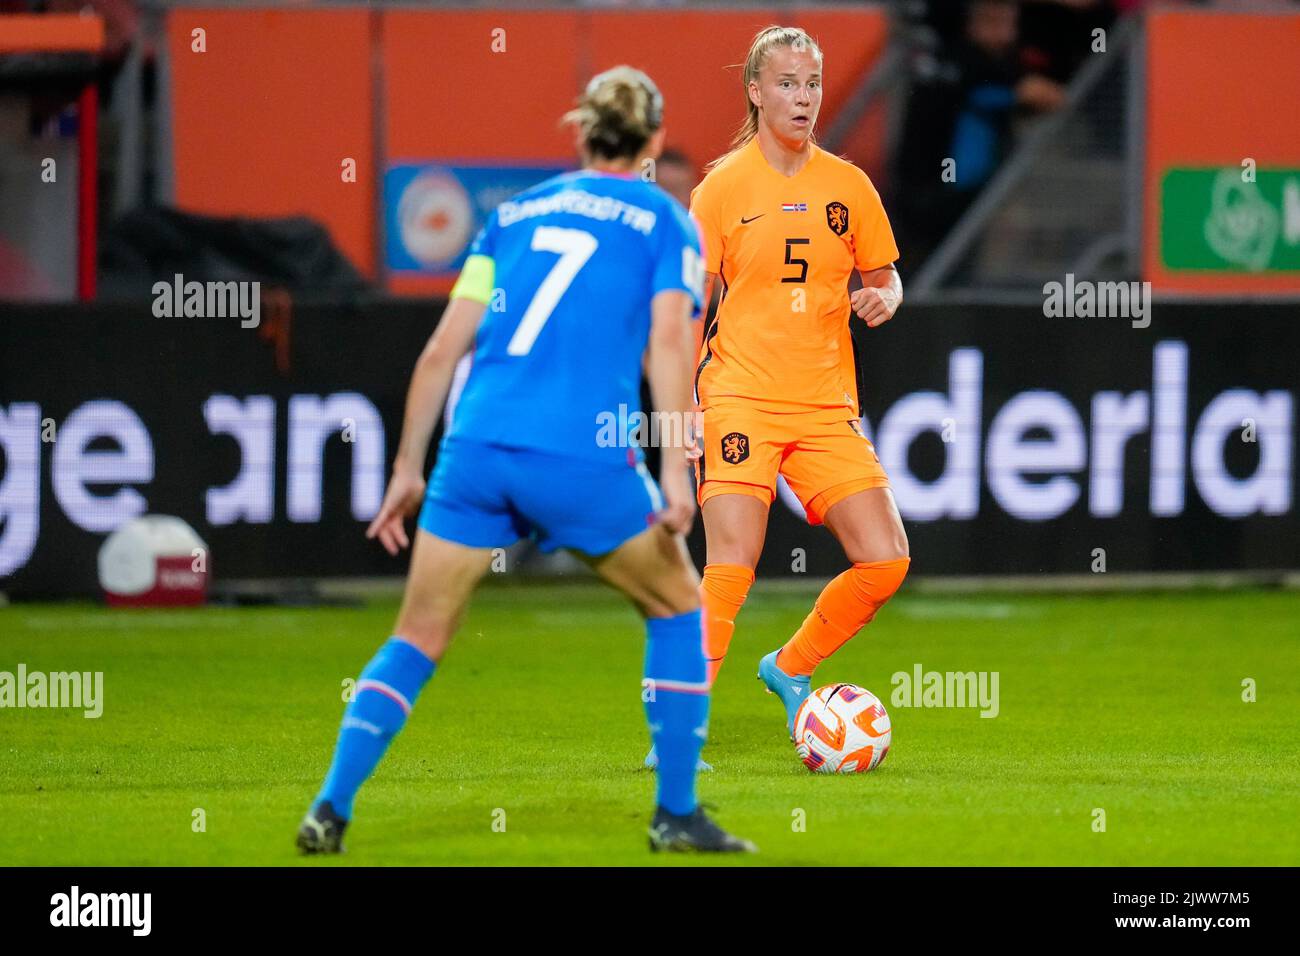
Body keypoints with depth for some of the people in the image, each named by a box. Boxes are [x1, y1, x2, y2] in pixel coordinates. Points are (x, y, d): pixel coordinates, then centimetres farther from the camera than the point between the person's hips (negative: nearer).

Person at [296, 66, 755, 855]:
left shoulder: (515, 214, 20)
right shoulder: (665, 223, 10)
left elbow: (444, 349, 16)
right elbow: (668, 344, -6)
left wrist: (408, 470, 19)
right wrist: (676, 474, -11)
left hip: (476, 451, 3)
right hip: (584, 460, -3)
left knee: (418, 639, 12)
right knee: (678, 607, 18)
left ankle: (331, 809, -3)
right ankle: (678, 814, 16)